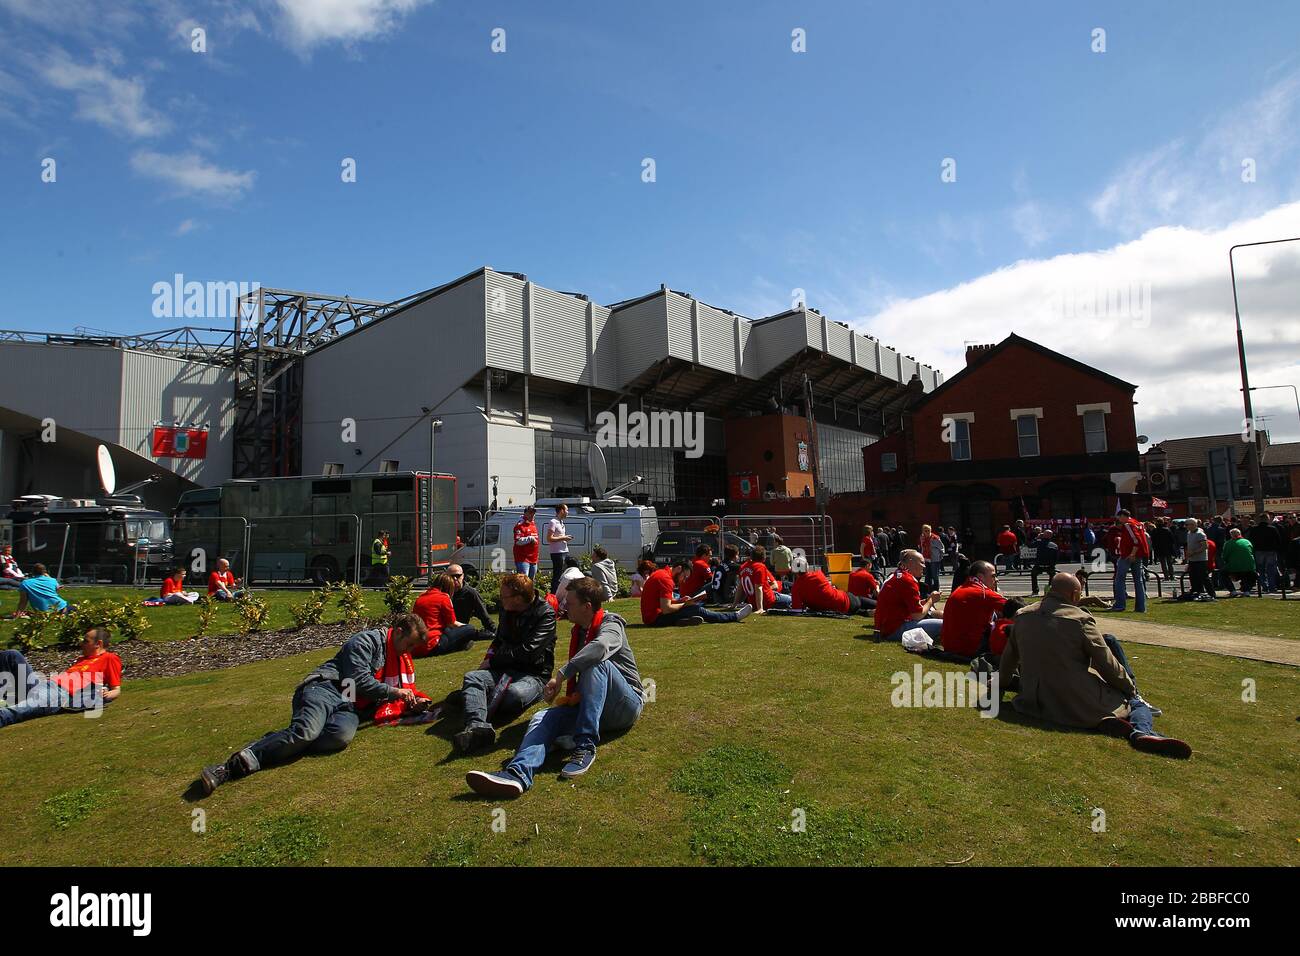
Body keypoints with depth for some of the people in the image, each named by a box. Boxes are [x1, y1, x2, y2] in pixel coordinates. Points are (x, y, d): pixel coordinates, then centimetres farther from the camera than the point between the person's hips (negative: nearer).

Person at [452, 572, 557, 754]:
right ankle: (478, 726, -46)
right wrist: (489, 656, 7)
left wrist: (492, 661, -10)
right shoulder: (507, 610, 10)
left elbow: (528, 651, -19)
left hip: (534, 675, -6)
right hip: (506, 670, 6)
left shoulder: (545, 614, -11)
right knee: (471, 677, -22)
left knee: (515, 693, -39)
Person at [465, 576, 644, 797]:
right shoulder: (579, 631, 15)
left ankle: (586, 746, -35)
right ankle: (519, 772, -47)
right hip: (589, 707, 7)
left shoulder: (611, 625, -10)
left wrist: (561, 675, -33)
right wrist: (569, 697, 10)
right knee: (543, 718, -18)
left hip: (627, 703, -6)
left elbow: (601, 646, -35)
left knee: (596, 663, -33)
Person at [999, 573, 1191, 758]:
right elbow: (1108, 665, -5)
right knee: (1139, 705, 17)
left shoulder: (1022, 616, 4)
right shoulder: (1080, 620, -11)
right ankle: (1142, 731, -16)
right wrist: (1132, 688, 14)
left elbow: (1008, 659, 17)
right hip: (1083, 705, -4)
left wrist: (1002, 684, 35)